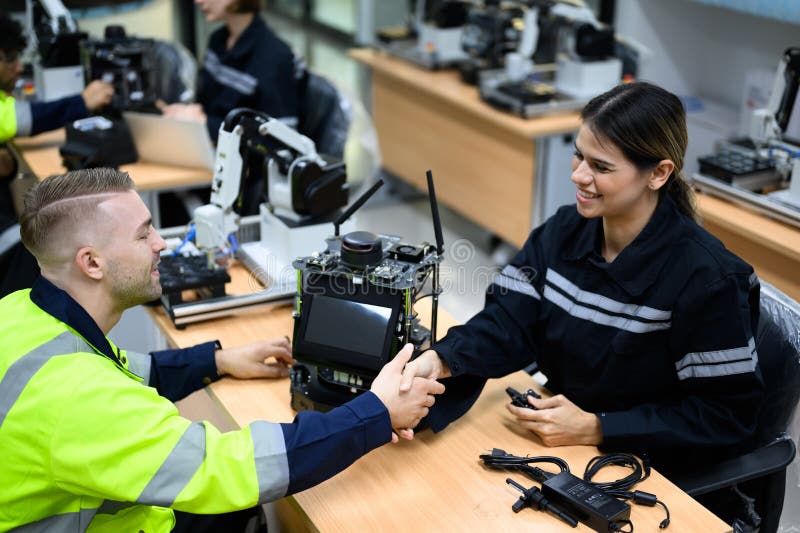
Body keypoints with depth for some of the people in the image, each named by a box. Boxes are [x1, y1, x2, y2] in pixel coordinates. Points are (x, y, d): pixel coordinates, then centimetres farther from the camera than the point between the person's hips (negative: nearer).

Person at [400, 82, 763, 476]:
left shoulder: (708, 277, -21)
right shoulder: (563, 232, -2)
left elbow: (727, 417, -18)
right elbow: (508, 322, -9)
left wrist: (595, 429, -24)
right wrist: (439, 362, -30)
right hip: (558, 438, 6)